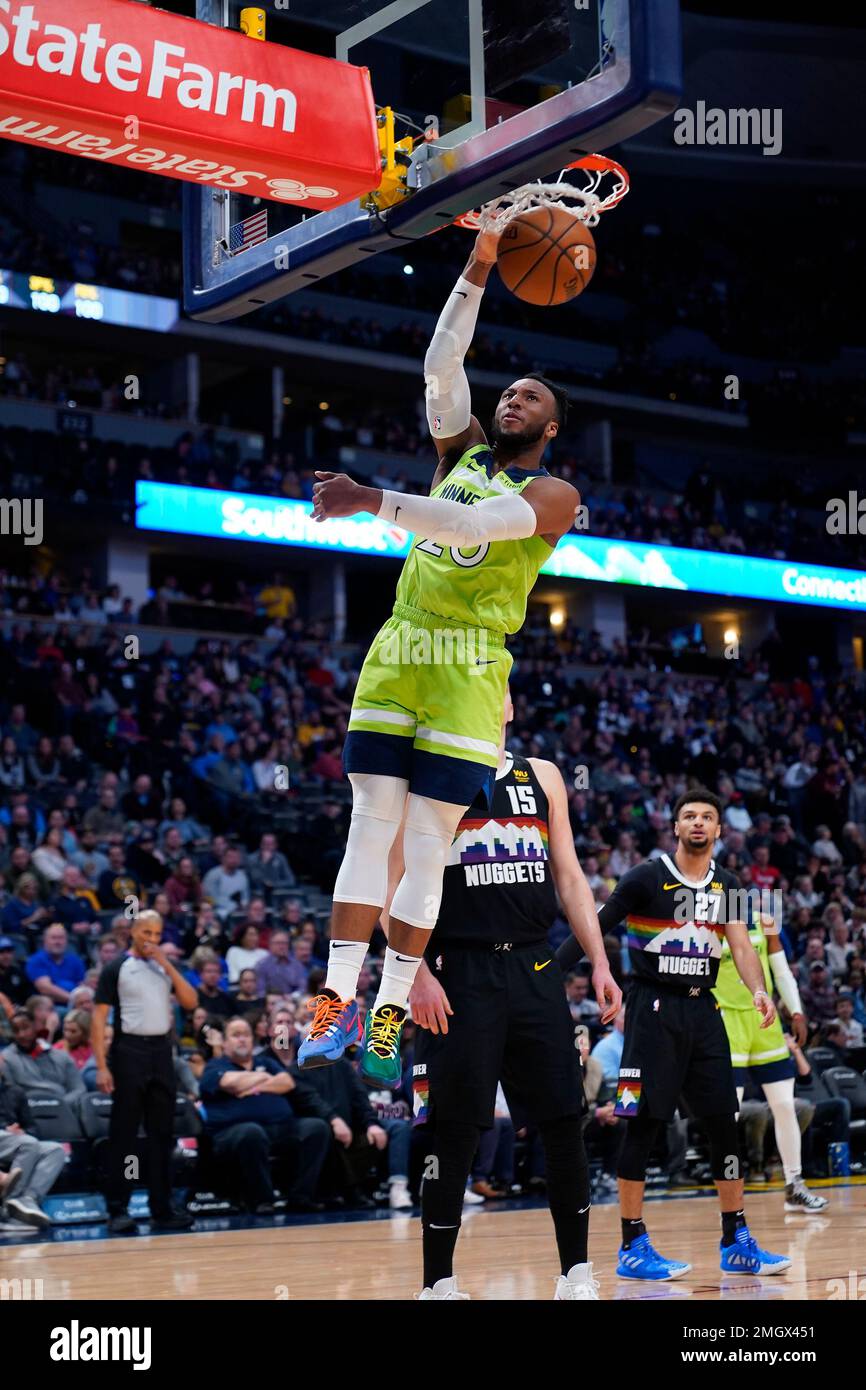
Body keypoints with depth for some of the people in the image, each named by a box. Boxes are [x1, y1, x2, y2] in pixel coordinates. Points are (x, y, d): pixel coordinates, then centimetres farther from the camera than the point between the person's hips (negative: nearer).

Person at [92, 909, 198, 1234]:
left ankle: (161, 1208, 13)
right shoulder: (116, 969, -2)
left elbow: (190, 1002, 3)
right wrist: (101, 1066, -14)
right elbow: (99, 1018, -6)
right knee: (123, 1134, -3)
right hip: (129, 1051, -5)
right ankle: (117, 1209, 0)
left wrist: (168, 966, -6)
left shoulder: (165, 967, 13)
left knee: (162, 1133, 7)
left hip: (161, 1051, 5)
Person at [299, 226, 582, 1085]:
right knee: (370, 827, -3)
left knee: (428, 844, -4)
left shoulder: (552, 494, -2)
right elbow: (441, 365, 5)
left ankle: (390, 1016, 1)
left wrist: (372, 500, -27)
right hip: (396, 651, 4)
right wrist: (477, 272, 2)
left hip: (469, 670, -4)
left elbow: (475, 524, -20)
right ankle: (338, 1003, -6)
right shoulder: (462, 452, 16)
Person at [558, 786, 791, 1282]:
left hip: (703, 1008, 6)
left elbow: (741, 944, 0)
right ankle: (633, 1248, 1)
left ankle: (737, 1244, 16)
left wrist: (759, 990, -19)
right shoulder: (647, 878, -6)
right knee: (643, 1124, -6)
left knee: (725, 1123, 6)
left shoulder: (727, 885, 10)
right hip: (654, 1008, -5)